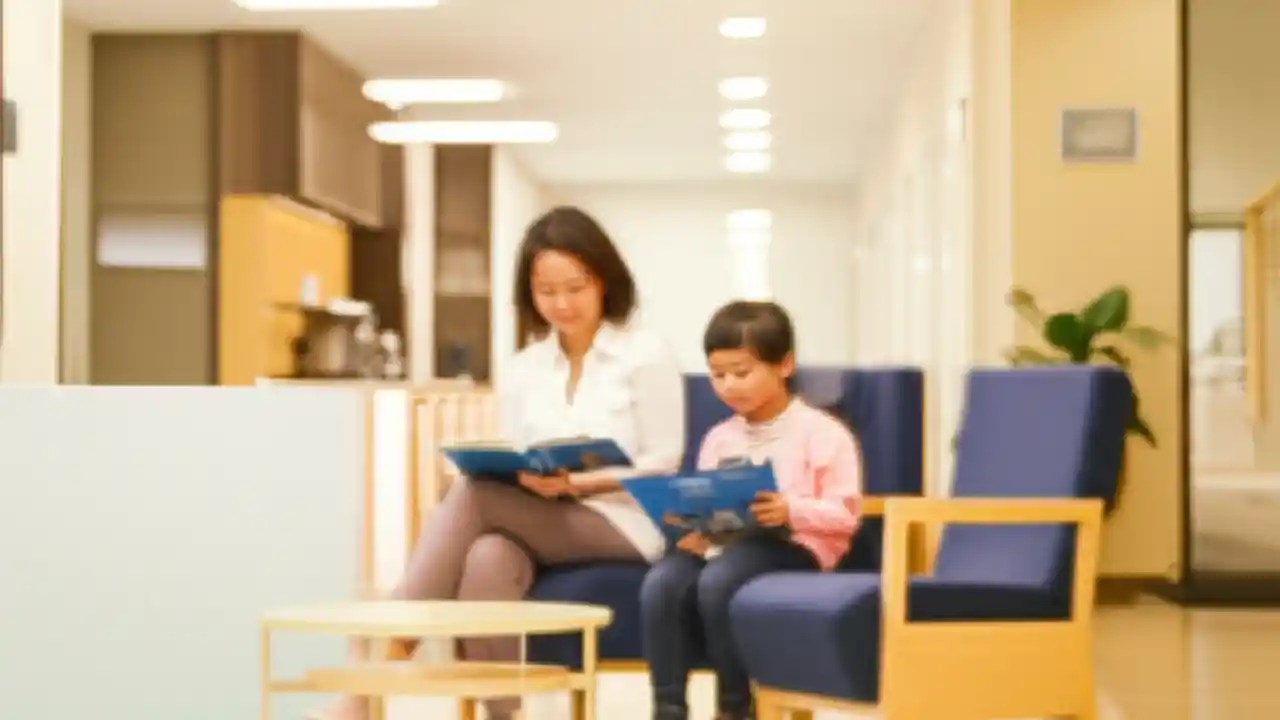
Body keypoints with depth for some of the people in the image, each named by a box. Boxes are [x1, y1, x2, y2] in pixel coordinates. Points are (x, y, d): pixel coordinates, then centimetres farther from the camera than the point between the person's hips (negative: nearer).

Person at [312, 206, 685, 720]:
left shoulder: (648, 356, 2)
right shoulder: (521, 371, 15)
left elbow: (662, 469, -3)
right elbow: (514, 471, 11)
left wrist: (576, 483, -17)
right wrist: (528, 479, -14)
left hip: (624, 527, -4)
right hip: (539, 527, 4)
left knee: (472, 494, -28)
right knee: (487, 559, -35)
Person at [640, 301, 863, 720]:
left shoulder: (821, 432, 1)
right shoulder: (719, 438, 19)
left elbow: (845, 514, -5)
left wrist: (792, 511, -23)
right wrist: (691, 526, -4)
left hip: (793, 544, -5)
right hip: (725, 543, 5)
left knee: (718, 580, -36)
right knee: (661, 583, -28)